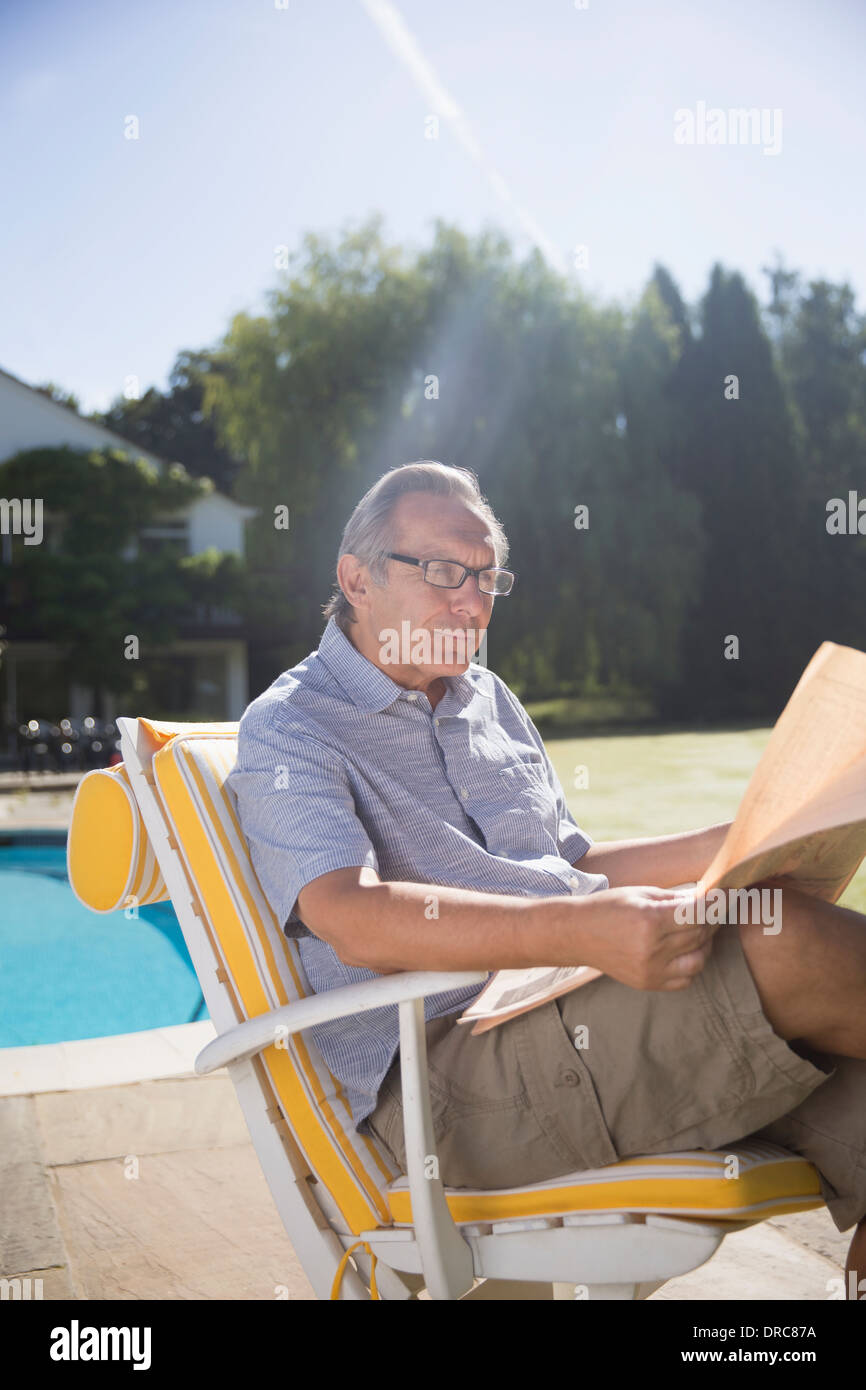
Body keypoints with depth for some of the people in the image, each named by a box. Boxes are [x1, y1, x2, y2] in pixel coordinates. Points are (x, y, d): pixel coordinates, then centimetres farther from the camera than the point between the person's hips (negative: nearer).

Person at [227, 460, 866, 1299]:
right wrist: (582, 932, -33)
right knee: (778, 940, -25)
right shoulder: (288, 730, -1)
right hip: (450, 1073, -7)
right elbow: (357, 924, -19)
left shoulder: (489, 700, 23)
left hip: (576, 1018, 8)